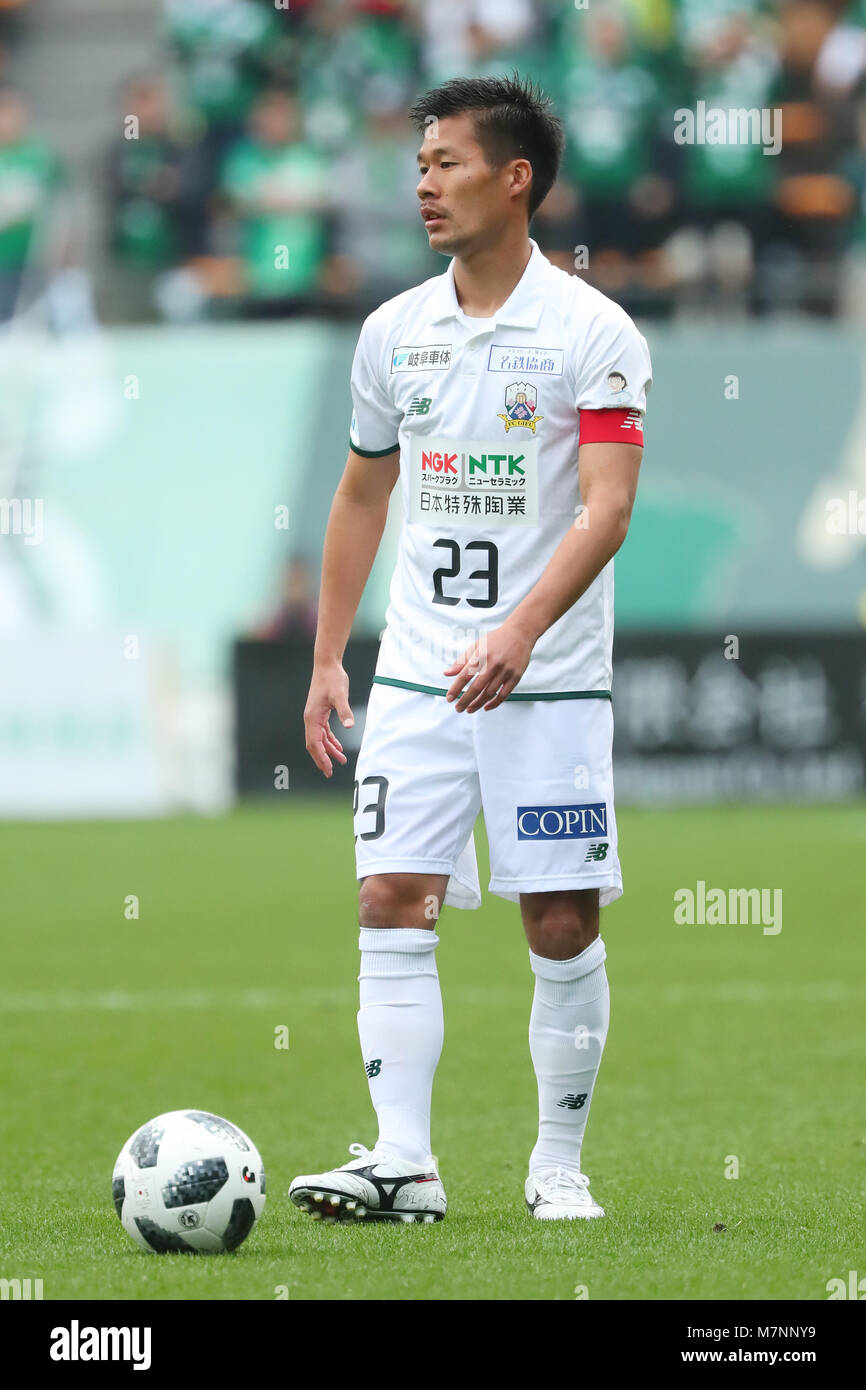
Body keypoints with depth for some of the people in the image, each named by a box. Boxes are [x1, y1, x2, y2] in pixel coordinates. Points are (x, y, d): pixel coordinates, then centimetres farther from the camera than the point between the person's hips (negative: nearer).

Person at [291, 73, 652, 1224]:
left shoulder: (594, 332, -8)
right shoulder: (393, 332, 8)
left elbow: (606, 510, -16)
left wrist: (522, 630, -29)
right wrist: (327, 657, 15)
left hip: (549, 679, -4)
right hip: (417, 672, 4)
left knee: (562, 924, 0)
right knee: (394, 904, -7)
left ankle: (560, 1164, 12)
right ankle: (402, 1162, -8)